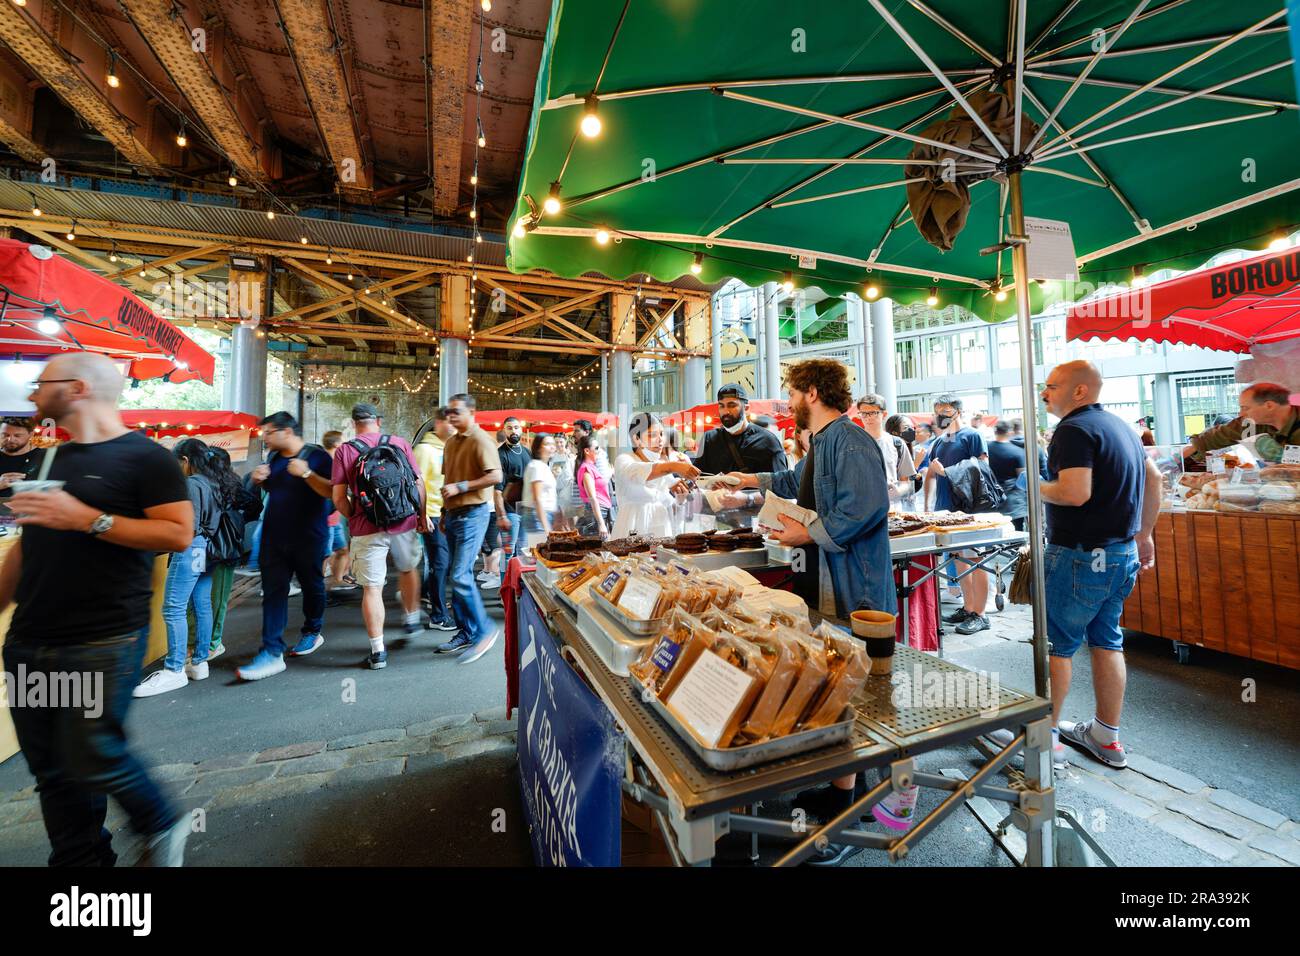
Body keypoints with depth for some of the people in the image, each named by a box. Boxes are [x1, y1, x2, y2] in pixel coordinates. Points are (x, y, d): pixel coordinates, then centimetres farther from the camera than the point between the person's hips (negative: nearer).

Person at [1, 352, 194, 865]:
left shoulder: (144, 456, -10)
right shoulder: (54, 459, 15)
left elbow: (179, 534, -19)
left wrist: (87, 518, -23)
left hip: (102, 645, -8)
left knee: (93, 759, -3)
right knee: (51, 769, 14)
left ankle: (163, 826, 21)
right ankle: (80, 860, 29)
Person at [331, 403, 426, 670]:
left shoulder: (344, 451, -1)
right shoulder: (399, 443, 2)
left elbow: (339, 498, -5)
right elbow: (419, 484, 2)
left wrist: (354, 518, 13)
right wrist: (421, 516, 13)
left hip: (367, 530, -2)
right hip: (404, 524, 2)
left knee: (372, 589, 5)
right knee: (408, 569, 26)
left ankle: (378, 651, 10)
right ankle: (411, 620, 40)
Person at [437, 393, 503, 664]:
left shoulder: (481, 440, -10)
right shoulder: (451, 442, 15)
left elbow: (495, 476, -20)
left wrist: (460, 486, -19)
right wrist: (445, 512, 19)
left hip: (472, 514, -8)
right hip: (453, 514, 9)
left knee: (460, 576, -11)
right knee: (459, 577, 12)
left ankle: (484, 630, 4)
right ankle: (466, 633, 23)